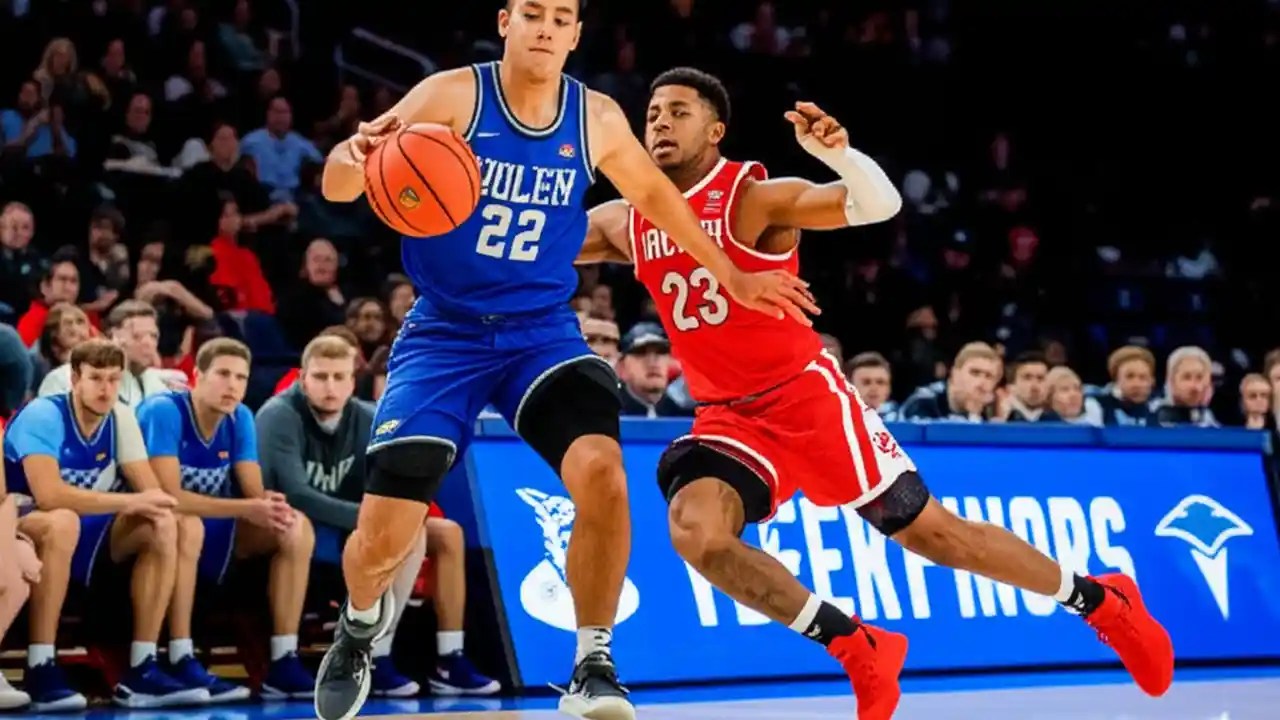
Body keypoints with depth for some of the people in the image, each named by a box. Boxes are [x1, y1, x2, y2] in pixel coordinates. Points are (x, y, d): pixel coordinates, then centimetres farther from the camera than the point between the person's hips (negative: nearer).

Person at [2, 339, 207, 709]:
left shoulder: (121, 417, 0)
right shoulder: (43, 416, -19)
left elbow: (151, 491, -4)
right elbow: (48, 495, -32)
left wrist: (156, 506, -29)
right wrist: (129, 502, -33)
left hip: (82, 538, 7)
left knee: (163, 526, -13)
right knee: (62, 523, -39)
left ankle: (141, 670, -16)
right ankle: (40, 670, -33)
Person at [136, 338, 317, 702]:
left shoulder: (240, 418, 0)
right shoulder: (163, 410, -20)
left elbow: (255, 494, -3)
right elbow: (170, 496, -28)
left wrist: (271, 507, -28)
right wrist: (246, 509, -34)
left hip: (213, 531, 7)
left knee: (296, 528, -9)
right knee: (187, 525, -39)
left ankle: (283, 663, -12)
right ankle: (182, 664, -37)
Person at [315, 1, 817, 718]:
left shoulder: (598, 119, -1)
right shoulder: (453, 96, -12)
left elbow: (655, 193, 19)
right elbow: (337, 185, -19)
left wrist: (731, 276, 24)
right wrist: (362, 153, -42)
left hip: (543, 331, 2)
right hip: (445, 333, -2)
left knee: (601, 473, -26)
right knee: (383, 536, -8)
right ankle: (362, 620, 30)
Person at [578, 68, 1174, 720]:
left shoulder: (756, 197, -12)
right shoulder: (626, 224, 4)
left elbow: (880, 205, -23)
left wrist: (835, 151, -41)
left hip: (808, 397, -4)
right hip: (727, 418, 5)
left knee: (930, 532, 0)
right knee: (695, 532, -24)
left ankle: (1100, 600, 22)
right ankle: (857, 648, -6)